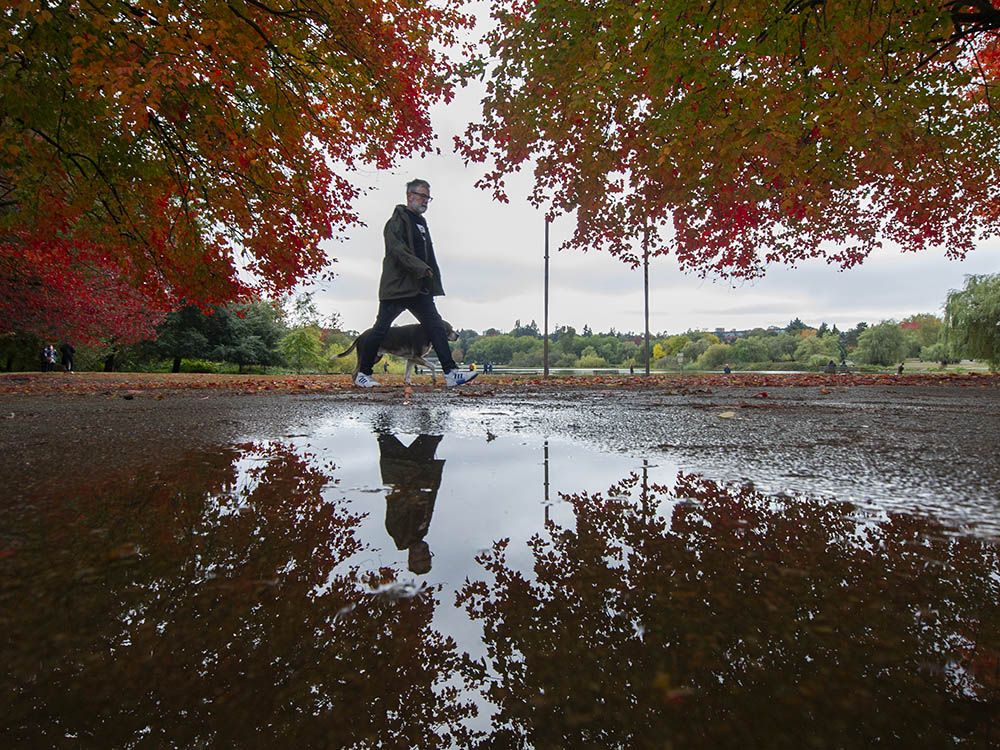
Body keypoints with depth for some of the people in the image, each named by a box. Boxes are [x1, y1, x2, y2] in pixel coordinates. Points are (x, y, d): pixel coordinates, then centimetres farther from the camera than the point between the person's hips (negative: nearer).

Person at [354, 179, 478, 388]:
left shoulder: (421, 222, 22)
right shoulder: (398, 220, -4)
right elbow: (397, 249, -20)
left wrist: (433, 283, 13)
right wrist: (421, 268, -24)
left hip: (419, 288, 8)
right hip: (397, 285, -8)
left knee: (436, 327, -2)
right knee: (381, 329, -1)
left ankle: (451, 373, -5)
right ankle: (362, 374, 11)